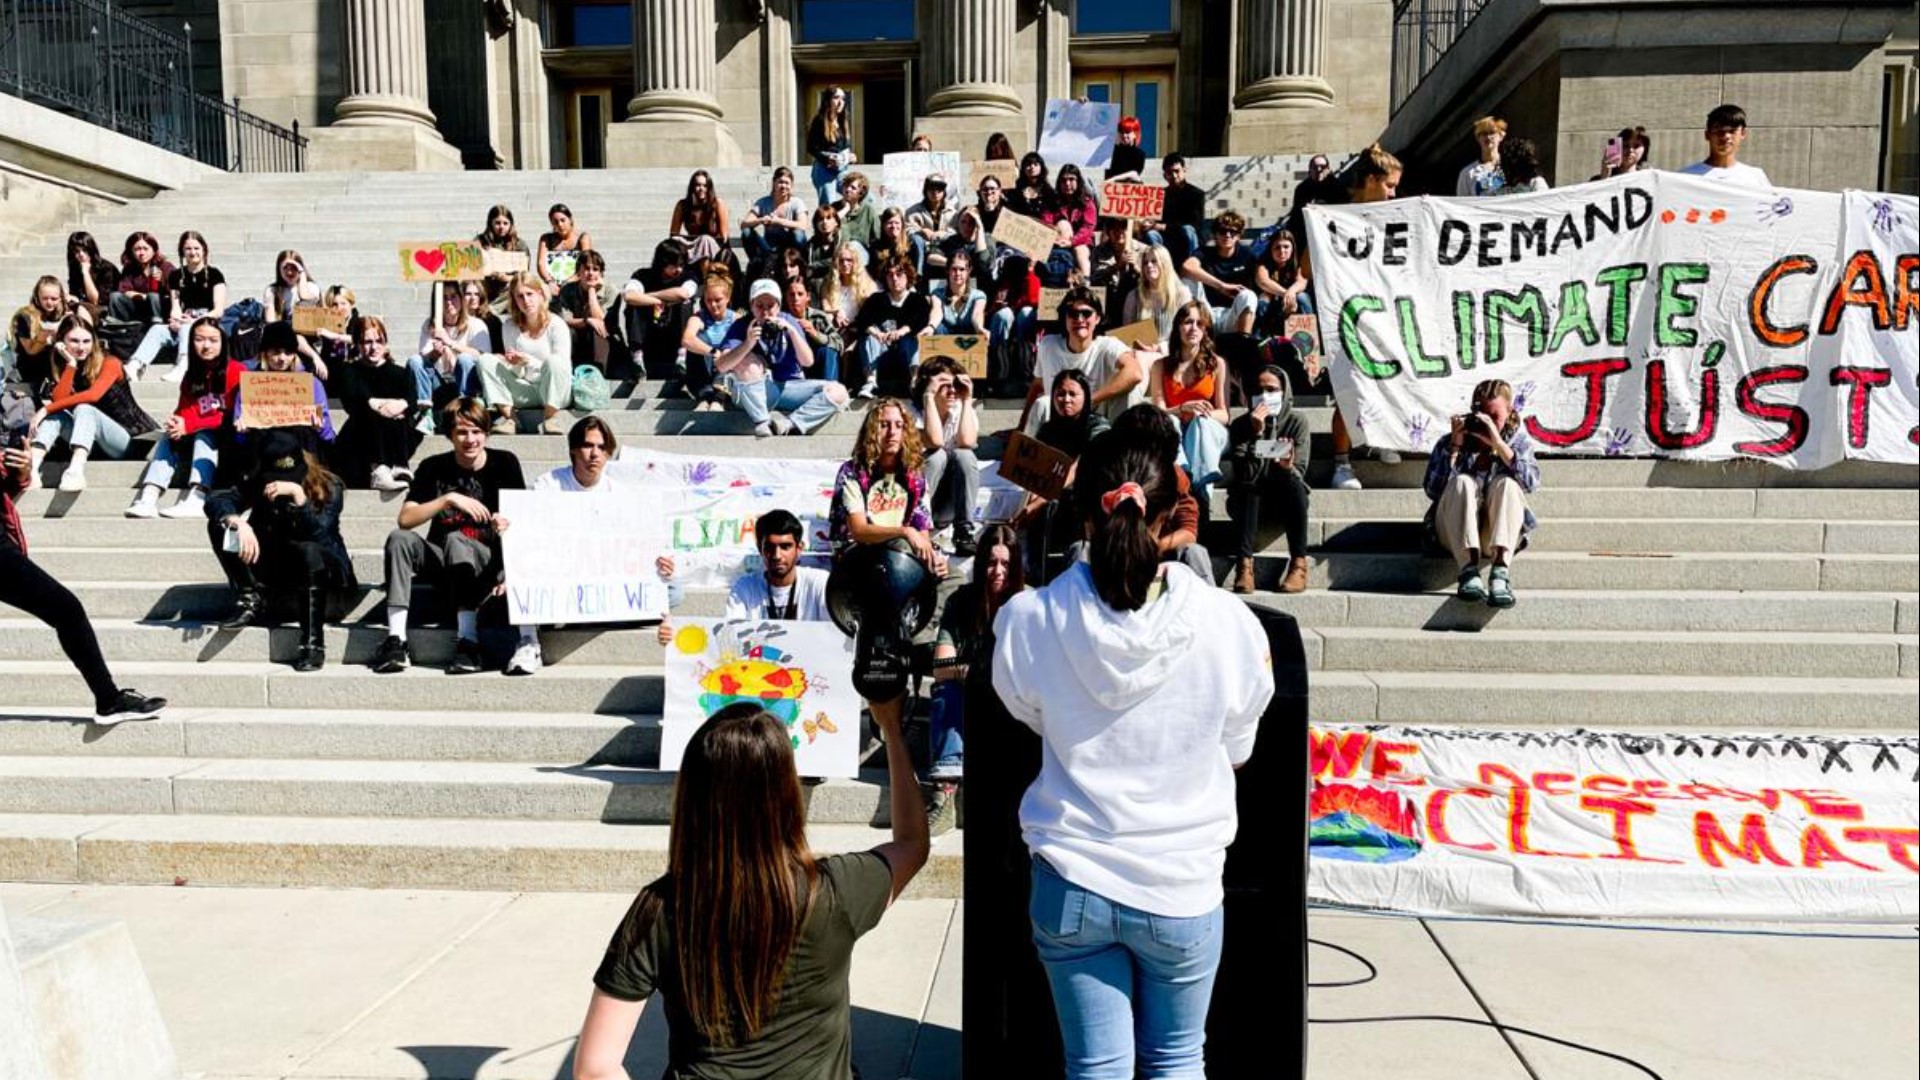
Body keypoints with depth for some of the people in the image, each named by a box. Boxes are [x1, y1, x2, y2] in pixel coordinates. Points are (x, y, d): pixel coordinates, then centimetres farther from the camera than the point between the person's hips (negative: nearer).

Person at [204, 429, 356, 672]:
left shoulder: (328, 488, -13)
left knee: (309, 550, -39)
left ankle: (313, 644, -36)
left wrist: (297, 494, -37)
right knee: (219, 524, -10)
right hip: (274, 575, 4)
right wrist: (238, 523, -36)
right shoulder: (257, 484, -3)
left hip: (322, 572, -4)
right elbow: (216, 501, -16)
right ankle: (253, 601, -16)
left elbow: (318, 533, -26)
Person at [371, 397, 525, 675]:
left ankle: (468, 642, -38)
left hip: (489, 561, -2)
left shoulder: (504, 464, 0)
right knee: (399, 539, -25)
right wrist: (449, 500, -23)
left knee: (455, 540, -33)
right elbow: (405, 519, -9)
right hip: (442, 560, 2)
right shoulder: (433, 468, 3)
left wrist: (506, 525, -25)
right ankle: (396, 640, -31)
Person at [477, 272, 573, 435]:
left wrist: (529, 361, -22)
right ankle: (508, 417, -17)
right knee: (486, 359, -13)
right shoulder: (509, 326, 6)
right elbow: (516, 372, 6)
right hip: (524, 393, 4)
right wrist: (515, 364, -18)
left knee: (553, 361, -34)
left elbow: (562, 366, -11)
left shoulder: (556, 325, -6)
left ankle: (549, 419, -24)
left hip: (554, 392, -3)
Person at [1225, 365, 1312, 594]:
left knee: (1293, 482, -31)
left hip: (1286, 500, 0)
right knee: (1247, 484, -32)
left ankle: (1299, 564, -33)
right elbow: (1243, 474, -20)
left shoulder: (1297, 422, -6)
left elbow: (1298, 473, -15)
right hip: (1248, 501, 0)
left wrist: (1287, 468, -38)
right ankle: (1244, 565, -41)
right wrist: (1256, 434, -30)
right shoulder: (1241, 424, -6)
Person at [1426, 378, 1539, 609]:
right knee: (1462, 482, -25)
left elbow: (1532, 483, -11)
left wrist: (1498, 444, -20)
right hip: (1456, 535, 0)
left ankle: (1501, 571, -42)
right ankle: (1469, 568, -40)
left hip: (1499, 535, 0)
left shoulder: (1518, 440, 10)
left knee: (1506, 483, -24)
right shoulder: (1451, 442, 7)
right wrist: (1455, 447, -13)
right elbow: (1433, 490, -8)